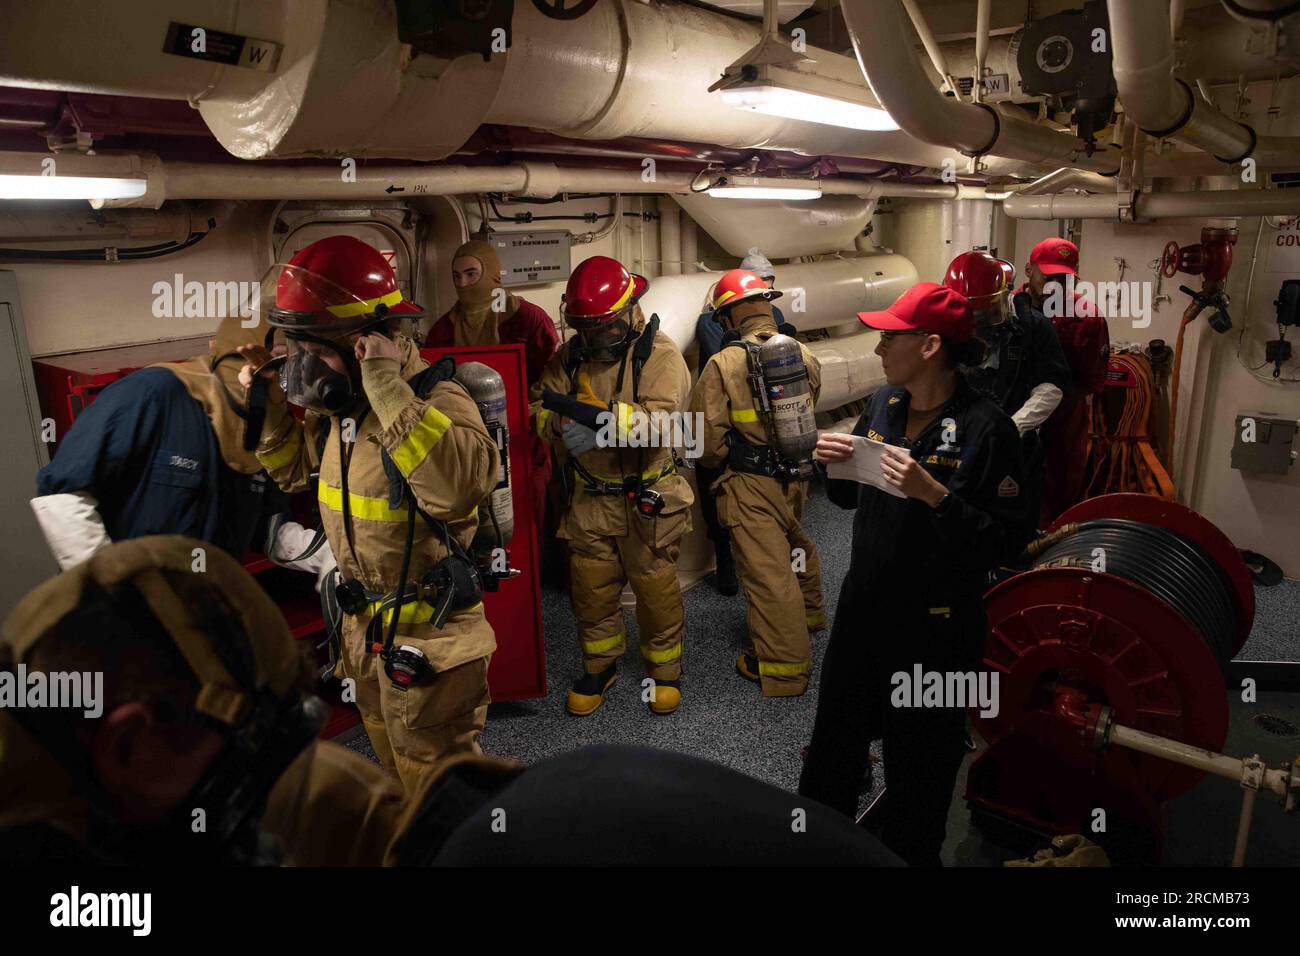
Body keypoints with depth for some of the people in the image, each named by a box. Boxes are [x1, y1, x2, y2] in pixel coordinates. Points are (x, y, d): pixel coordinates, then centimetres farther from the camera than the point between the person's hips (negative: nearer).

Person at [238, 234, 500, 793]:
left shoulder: (436, 398, -27)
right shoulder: (338, 405, 0)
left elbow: (461, 486, -47)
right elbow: (295, 468, 17)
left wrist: (388, 389, -44)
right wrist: (266, 402, 0)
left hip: (429, 634, -9)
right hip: (365, 622, 9)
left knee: (435, 775, 11)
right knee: (390, 749, 30)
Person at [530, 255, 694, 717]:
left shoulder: (659, 354, -13)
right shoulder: (571, 354, 3)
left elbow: (658, 422, -28)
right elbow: (540, 407, 0)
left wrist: (589, 413, -36)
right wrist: (562, 426, -23)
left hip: (647, 499, -4)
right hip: (591, 497, 4)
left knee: (656, 588, 8)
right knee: (589, 588, 13)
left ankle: (665, 669, 30)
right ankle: (599, 666, 35)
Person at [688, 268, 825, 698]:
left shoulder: (723, 365, -13)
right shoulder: (804, 356, 2)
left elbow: (708, 438, -12)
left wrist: (720, 463, 8)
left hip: (751, 486, -6)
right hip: (796, 477, 6)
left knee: (768, 571, -1)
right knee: (795, 544, 28)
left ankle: (782, 667, 5)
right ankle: (808, 612, 51)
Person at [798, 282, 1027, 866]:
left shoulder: (986, 428, -19)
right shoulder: (882, 404, 1)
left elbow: (1002, 542, -22)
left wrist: (935, 494, -32)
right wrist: (835, 463, -7)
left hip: (936, 626, -6)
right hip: (864, 603, 7)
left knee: (919, 763, 14)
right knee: (834, 739, 23)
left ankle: (908, 855, 40)